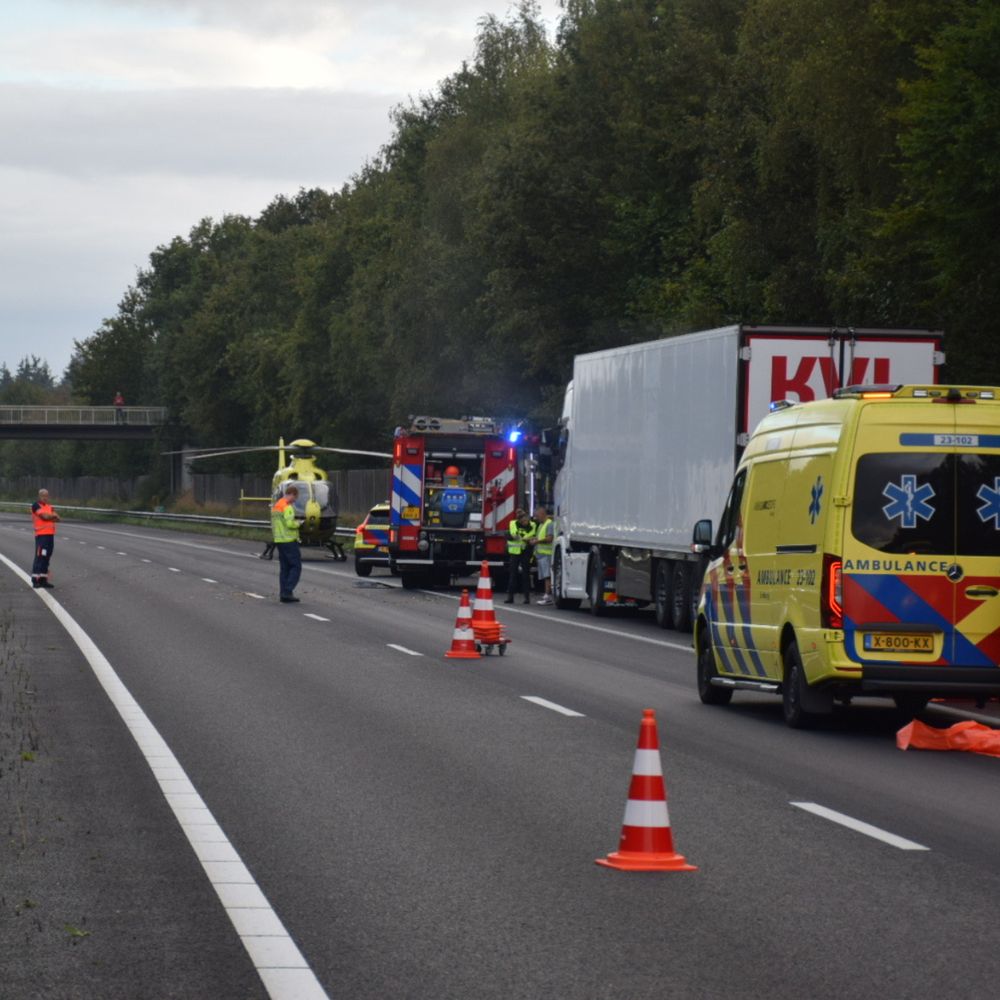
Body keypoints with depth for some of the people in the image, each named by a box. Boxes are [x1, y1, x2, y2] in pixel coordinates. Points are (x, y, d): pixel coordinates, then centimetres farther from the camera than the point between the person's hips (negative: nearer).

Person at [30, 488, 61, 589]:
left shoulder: (49, 507, 18)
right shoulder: (36, 506, -5)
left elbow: (57, 518, 6)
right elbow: (44, 516, -17)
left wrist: (49, 516, -10)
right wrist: (53, 515, 0)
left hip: (50, 535, 8)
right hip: (41, 534, -8)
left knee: (46, 558, 10)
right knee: (39, 557, -11)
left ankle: (43, 580, 16)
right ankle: (35, 580, -11)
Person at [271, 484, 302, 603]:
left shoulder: (275, 507, 15)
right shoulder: (287, 507, -14)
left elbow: (274, 524, 18)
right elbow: (290, 523, -22)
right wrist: (297, 523, -4)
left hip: (279, 540, 9)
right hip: (289, 540, -9)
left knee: (284, 568, 11)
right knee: (296, 567, -4)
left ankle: (283, 594, 9)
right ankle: (287, 592, -11)